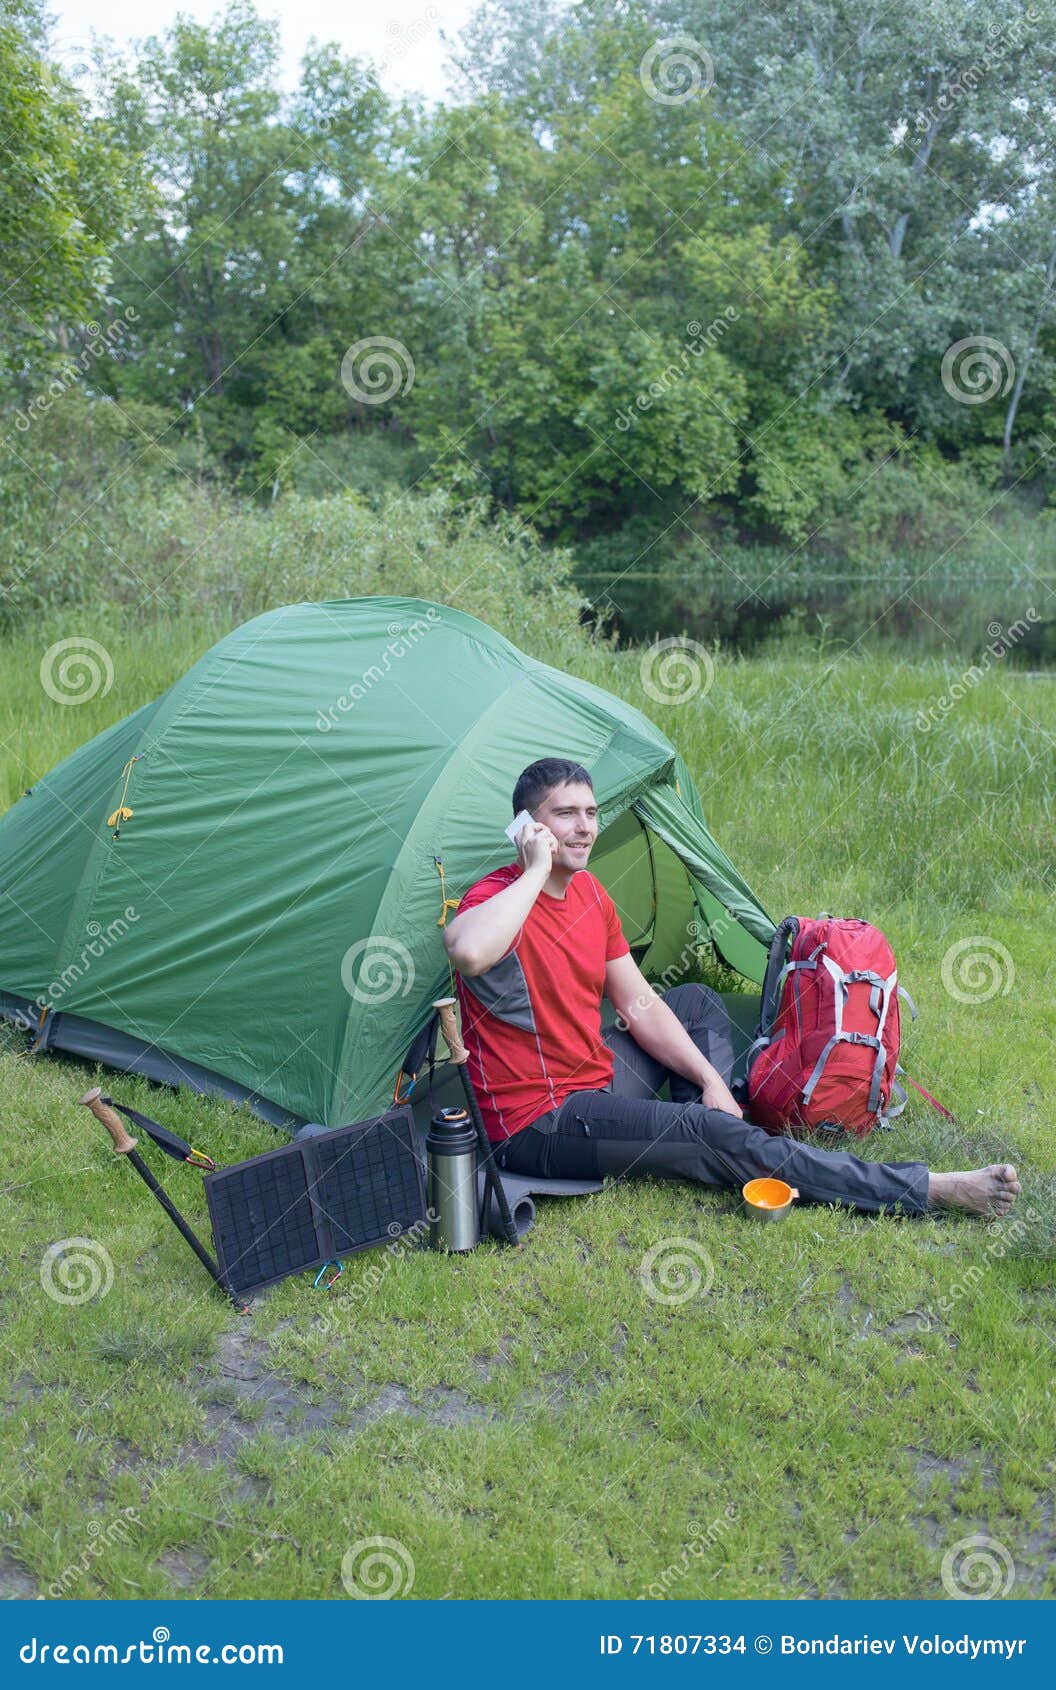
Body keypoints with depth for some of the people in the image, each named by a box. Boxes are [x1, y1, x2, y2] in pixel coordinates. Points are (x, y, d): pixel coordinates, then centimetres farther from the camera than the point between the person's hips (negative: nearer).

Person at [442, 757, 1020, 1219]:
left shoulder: (589, 891, 5)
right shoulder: (499, 899, -21)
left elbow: (639, 1005, 10)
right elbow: (468, 952, -49)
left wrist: (709, 1078, 0)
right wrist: (536, 870, -36)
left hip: (596, 1074, 10)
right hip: (538, 1127, -10)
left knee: (697, 1002, 18)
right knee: (718, 1137, -19)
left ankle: (701, 1147, -2)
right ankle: (932, 1190, -13)